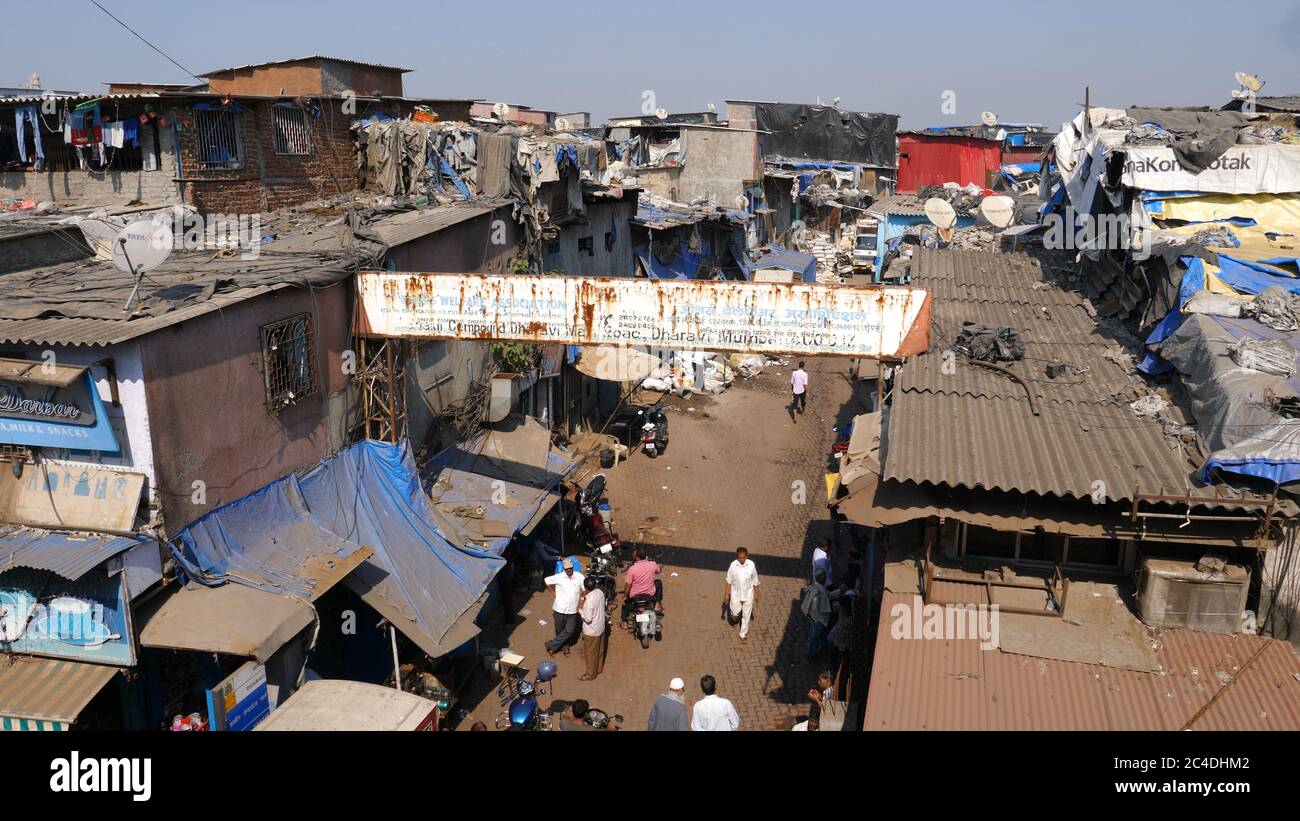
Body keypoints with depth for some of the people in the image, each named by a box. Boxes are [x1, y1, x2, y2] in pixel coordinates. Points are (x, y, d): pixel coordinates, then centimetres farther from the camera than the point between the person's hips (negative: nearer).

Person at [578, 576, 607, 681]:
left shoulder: (589, 601, -35)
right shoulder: (600, 592, -11)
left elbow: (588, 619, -28)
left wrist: (580, 610, -14)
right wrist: (585, 598, 0)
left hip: (592, 631, -8)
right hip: (601, 626, 8)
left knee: (590, 652, 13)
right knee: (599, 649, 26)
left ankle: (591, 674, 29)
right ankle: (599, 668, 45)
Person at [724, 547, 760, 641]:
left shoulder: (751, 565, -14)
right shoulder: (733, 565, -15)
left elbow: (755, 581, -3)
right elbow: (729, 580, -3)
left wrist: (756, 594, 2)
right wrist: (727, 593, 0)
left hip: (748, 594, 0)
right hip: (736, 594, 0)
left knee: (746, 615, 9)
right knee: (735, 613, 7)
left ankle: (743, 633, 27)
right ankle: (734, 617, 44)